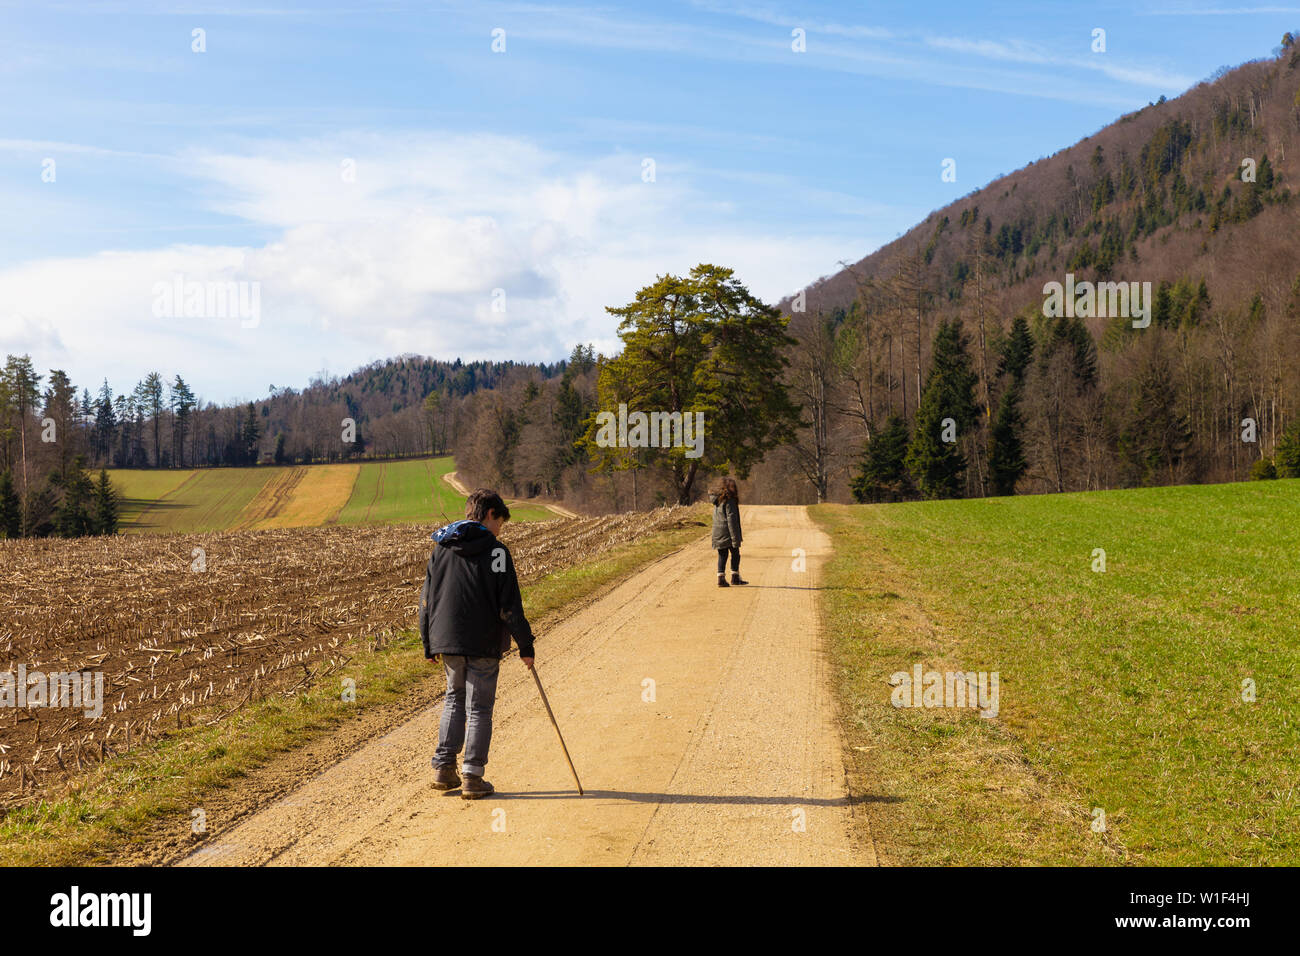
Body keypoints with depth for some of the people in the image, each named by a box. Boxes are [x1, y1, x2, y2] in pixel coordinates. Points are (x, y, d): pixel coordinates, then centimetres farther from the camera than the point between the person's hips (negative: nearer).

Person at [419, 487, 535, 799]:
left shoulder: (441, 550, 7)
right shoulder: (496, 552, -9)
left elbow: (426, 600, 10)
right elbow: (510, 606, -11)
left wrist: (429, 645, 17)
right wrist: (525, 646, -5)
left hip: (447, 642, 5)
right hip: (483, 644, -5)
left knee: (454, 700, 20)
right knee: (479, 708, 3)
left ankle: (443, 768, 15)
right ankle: (473, 778, 4)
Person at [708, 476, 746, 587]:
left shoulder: (717, 501, 11)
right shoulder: (729, 500, -14)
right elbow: (731, 520, -17)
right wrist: (735, 538, -17)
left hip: (717, 533, 7)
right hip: (727, 533, -7)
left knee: (722, 556, 9)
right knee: (735, 554, 9)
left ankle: (721, 578, 2)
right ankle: (735, 577, 14)